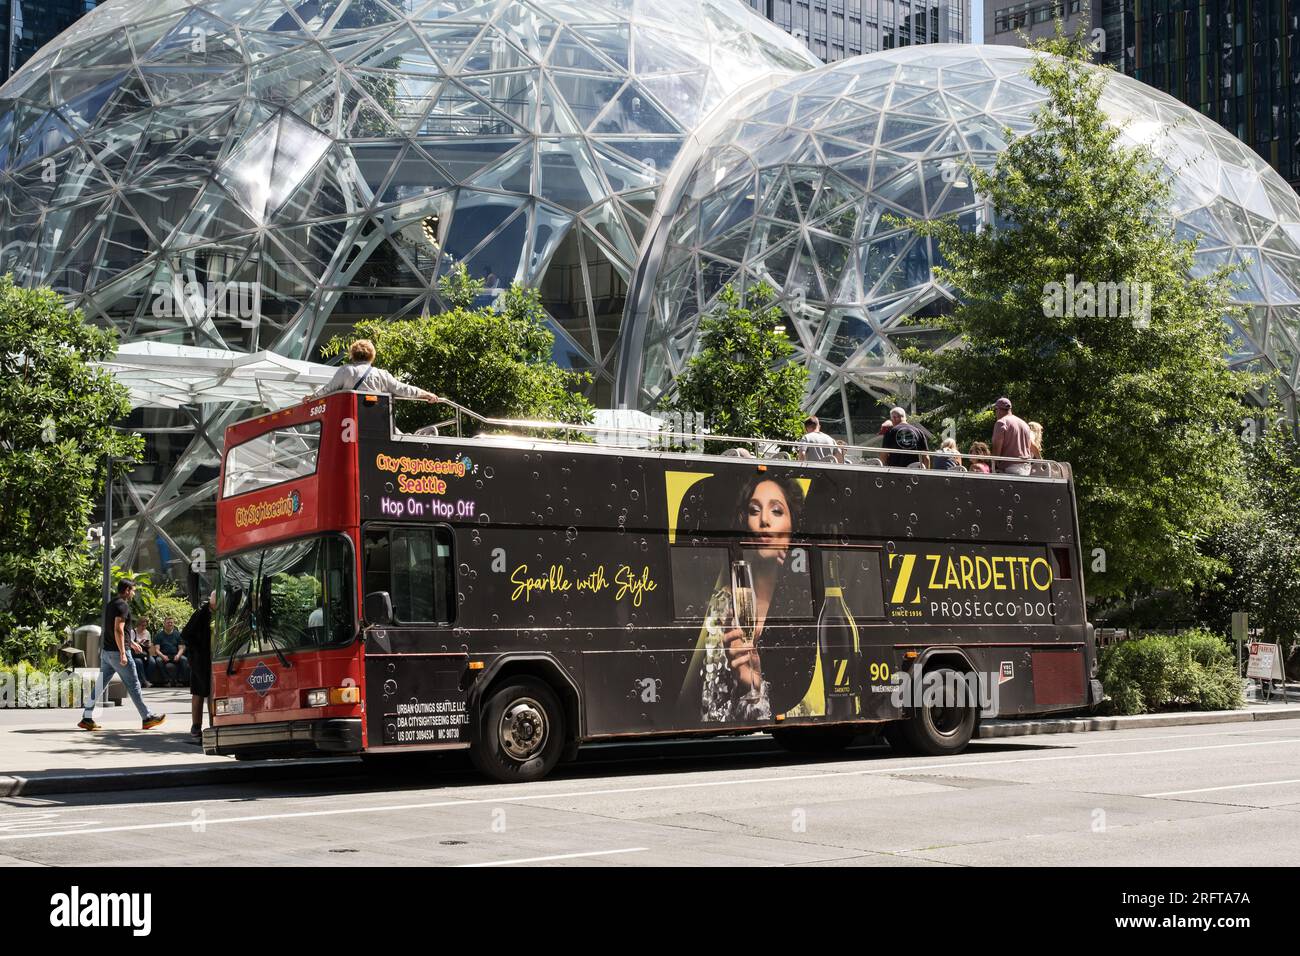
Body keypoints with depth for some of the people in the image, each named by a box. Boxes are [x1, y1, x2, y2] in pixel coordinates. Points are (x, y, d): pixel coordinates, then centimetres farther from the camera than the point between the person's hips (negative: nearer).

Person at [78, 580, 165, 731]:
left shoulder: (109, 604, 16)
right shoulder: (123, 605, -13)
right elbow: (118, 629, -22)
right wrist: (123, 653, -24)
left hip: (106, 651, 9)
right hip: (117, 652, -9)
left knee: (100, 685, 8)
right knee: (133, 685, -1)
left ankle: (87, 718, 5)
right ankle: (147, 718, 5)